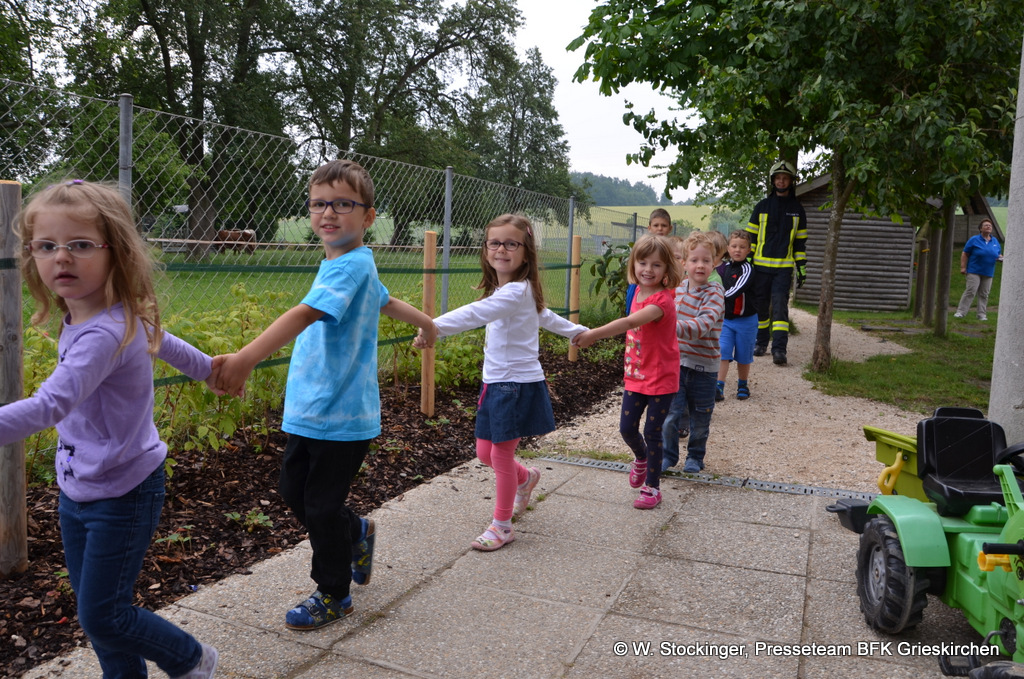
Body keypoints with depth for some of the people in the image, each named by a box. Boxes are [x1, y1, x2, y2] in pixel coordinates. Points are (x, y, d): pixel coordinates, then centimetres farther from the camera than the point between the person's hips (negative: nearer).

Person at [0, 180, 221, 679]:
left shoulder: (107, 333, -28)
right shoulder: (80, 317, 1)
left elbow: (49, 405, -42)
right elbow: (161, 341, 17)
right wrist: (209, 369, 33)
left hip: (122, 495, -9)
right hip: (77, 489, 9)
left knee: (102, 616, 4)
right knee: (92, 607, 18)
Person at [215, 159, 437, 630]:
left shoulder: (351, 266, -18)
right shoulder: (352, 266, 11)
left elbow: (305, 315, -34)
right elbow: (386, 302, 28)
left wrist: (245, 358, -46)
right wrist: (426, 324, 47)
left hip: (341, 417, -9)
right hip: (309, 411, 9)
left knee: (321, 506, 4)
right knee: (294, 491, 17)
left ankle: (333, 595, 26)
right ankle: (357, 533, 42)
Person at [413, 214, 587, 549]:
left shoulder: (517, 292, -18)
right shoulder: (508, 291, 12)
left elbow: (475, 313, -36)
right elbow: (546, 317, 27)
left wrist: (435, 327, -49)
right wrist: (577, 331, 44)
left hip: (517, 385, -9)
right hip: (495, 383, 9)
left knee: (501, 455, 2)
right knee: (485, 452, 15)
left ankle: (502, 526, 20)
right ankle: (526, 478, 45)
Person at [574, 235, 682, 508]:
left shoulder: (661, 301, -24)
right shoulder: (639, 292, 2)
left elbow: (631, 322, -40)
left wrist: (594, 334, -50)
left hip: (661, 380, -6)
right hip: (635, 376, 6)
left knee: (653, 434, 3)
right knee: (627, 428, 10)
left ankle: (652, 486, 20)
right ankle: (641, 458, 42)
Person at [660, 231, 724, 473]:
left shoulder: (714, 293, -14)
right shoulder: (678, 288, 3)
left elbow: (702, 325, -31)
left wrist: (675, 326, -44)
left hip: (703, 366, -3)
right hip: (676, 361, 3)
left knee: (700, 419, 11)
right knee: (670, 414, 1)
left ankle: (695, 457, 32)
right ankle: (668, 455, 20)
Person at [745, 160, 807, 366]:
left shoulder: (797, 209, 10)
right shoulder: (762, 206, 7)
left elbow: (800, 241, 12)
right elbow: (750, 236, 8)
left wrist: (802, 268, 7)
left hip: (784, 267, -1)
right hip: (760, 265, 1)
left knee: (780, 305, -10)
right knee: (760, 304, 6)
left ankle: (779, 349, -15)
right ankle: (761, 342, 22)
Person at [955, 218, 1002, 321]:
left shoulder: (995, 241, 14)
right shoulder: (974, 240, -1)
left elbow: (999, 254, 23)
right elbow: (965, 254, -2)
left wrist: (1000, 257, -1)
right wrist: (963, 267, -9)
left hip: (988, 273, 5)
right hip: (974, 271, -5)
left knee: (984, 294, 6)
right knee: (970, 291, -13)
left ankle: (982, 315, 10)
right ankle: (960, 312, -10)